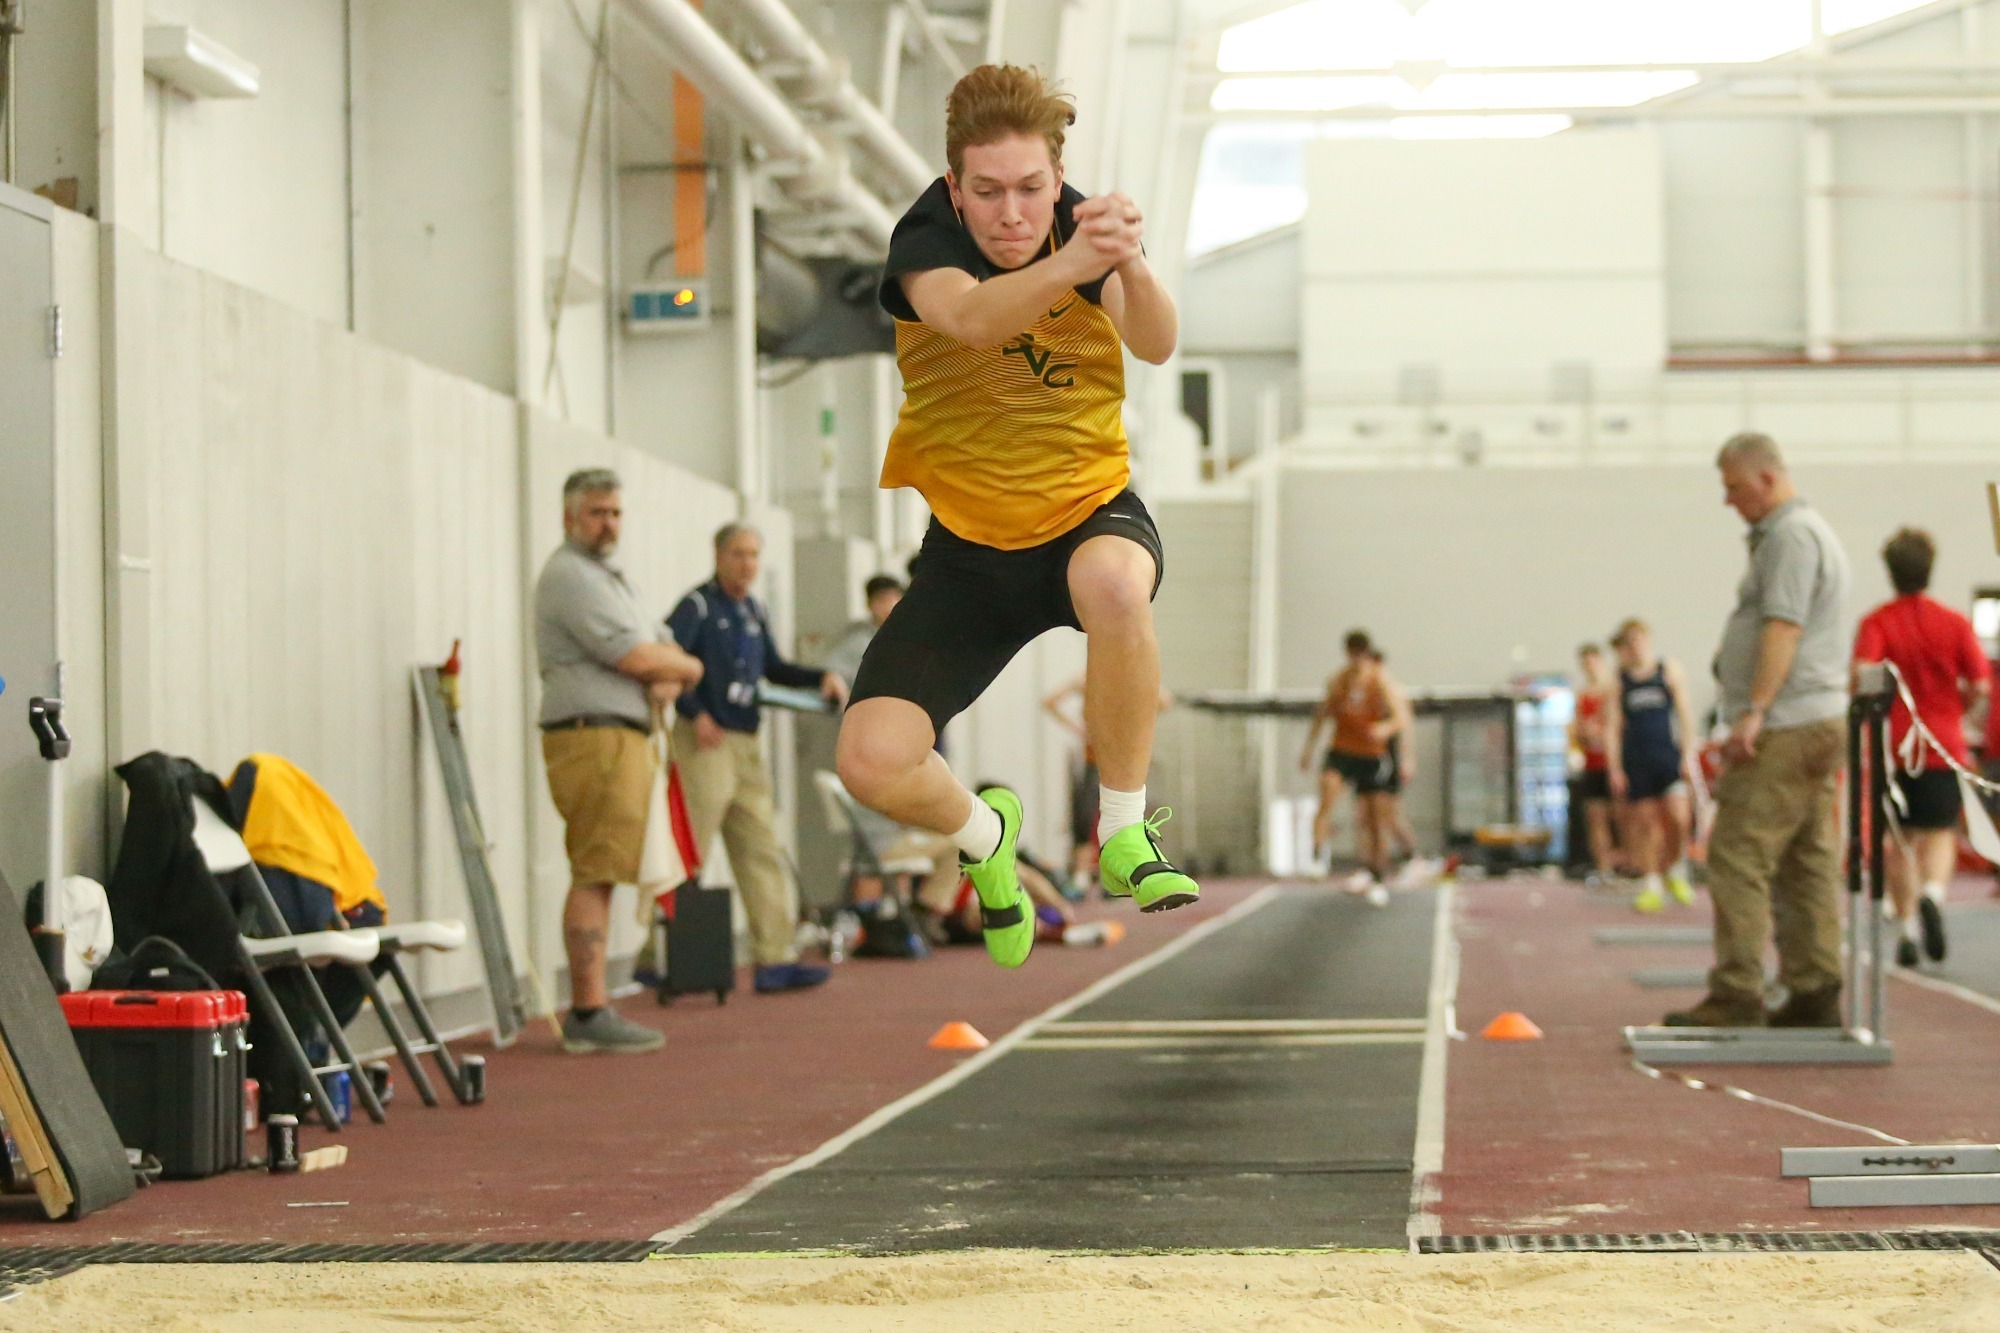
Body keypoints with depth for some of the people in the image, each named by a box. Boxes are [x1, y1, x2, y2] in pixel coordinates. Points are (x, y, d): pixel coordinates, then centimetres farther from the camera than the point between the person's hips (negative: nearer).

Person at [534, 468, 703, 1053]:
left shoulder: (605, 577, 24)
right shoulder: (570, 576, -9)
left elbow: (651, 654, 20)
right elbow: (634, 657, -17)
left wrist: (667, 679, -4)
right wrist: (688, 668, 3)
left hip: (625, 738, 10)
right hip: (594, 737, -10)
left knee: (599, 878, 10)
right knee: (594, 877, -12)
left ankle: (586, 1014, 12)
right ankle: (590, 1012, -15)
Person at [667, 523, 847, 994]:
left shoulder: (754, 611, 15)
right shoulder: (698, 606, -10)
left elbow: (773, 668, 27)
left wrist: (822, 677, 13)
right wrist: (695, 713, -22)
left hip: (746, 744, 8)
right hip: (705, 742, -8)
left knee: (762, 852, 6)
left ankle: (776, 959, 8)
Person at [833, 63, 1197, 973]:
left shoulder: (1080, 224, -9)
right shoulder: (926, 240, -14)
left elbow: (1156, 345, -27)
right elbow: (969, 317, -38)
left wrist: (1130, 265, -49)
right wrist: (1070, 266, -57)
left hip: (1090, 510, 0)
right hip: (967, 540, 0)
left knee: (1114, 586, -40)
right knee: (872, 761, -19)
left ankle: (1124, 831, -15)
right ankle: (983, 835, 19)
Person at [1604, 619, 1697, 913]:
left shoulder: (1669, 670, 7)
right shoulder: (1618, 678, 7)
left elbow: (1685, 713, 8)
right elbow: (1612, 726, 6)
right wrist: (1614, 768, -1)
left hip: (1668, 756, -1)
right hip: (1635, 761, 1)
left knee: (1678, 817, -14)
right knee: (1644, 821, 1)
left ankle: (1675, 870, 10)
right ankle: (1651, 885, 10)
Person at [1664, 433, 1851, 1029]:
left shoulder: (1790, 536, -11)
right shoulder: (1814, 532, 22)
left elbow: (1784, 627, -21)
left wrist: (1755, 711, -25)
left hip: (1783, 729, -11)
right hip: (1820, 721, 11)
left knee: (1739, 857, -11)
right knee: (1808, 863, 9)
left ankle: (1736, 997, -15)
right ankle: (1815, 994, 9)